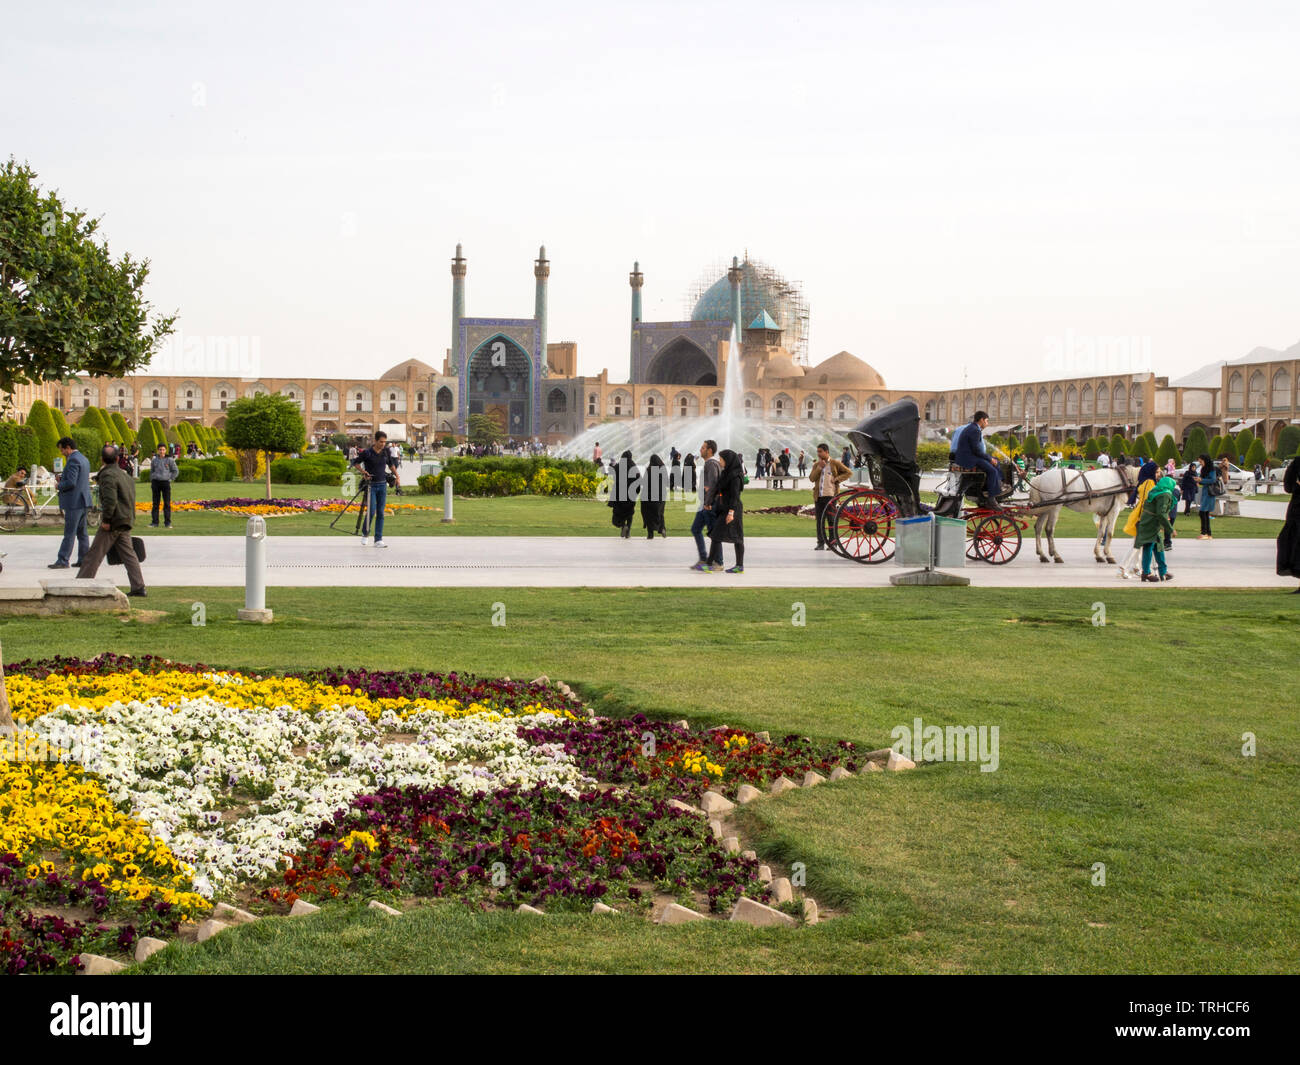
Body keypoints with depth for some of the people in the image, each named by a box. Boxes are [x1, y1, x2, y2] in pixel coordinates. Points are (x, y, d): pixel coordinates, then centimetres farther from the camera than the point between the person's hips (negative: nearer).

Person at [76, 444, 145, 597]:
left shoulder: (108, 475, -14)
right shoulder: (125, 474, 15)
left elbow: (110, 499, -24)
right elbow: (131, 498, 20)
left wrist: (106, 520, -18)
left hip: (113, 522, -8)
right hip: (126, 522, 8)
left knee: (94, 554, -1)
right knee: (128, 554, 8)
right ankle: (138, 587, 2)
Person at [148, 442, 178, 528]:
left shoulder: (170, 460, 1)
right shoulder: (154, 460, 9)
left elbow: (176, 471, 5)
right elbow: (151, 472, 19)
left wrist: (170, 479, -2)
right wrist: (151, 482, 10)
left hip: (166, 483, -2)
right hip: (156, 482, 2)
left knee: (167, 503, -3)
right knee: (155, 503, 3)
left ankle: (168, 522, 1)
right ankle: (155, 522, 6)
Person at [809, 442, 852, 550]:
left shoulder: (835, 463, 3)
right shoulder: (816, 465, 14)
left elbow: (849, 472, 5)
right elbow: (812, 478, 2)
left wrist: (837, 479, -6)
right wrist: (819, 468, -7)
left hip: (830, 495, -4)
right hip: (819, 496, 4)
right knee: (820, 520, 4)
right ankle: (821, 543, 8)